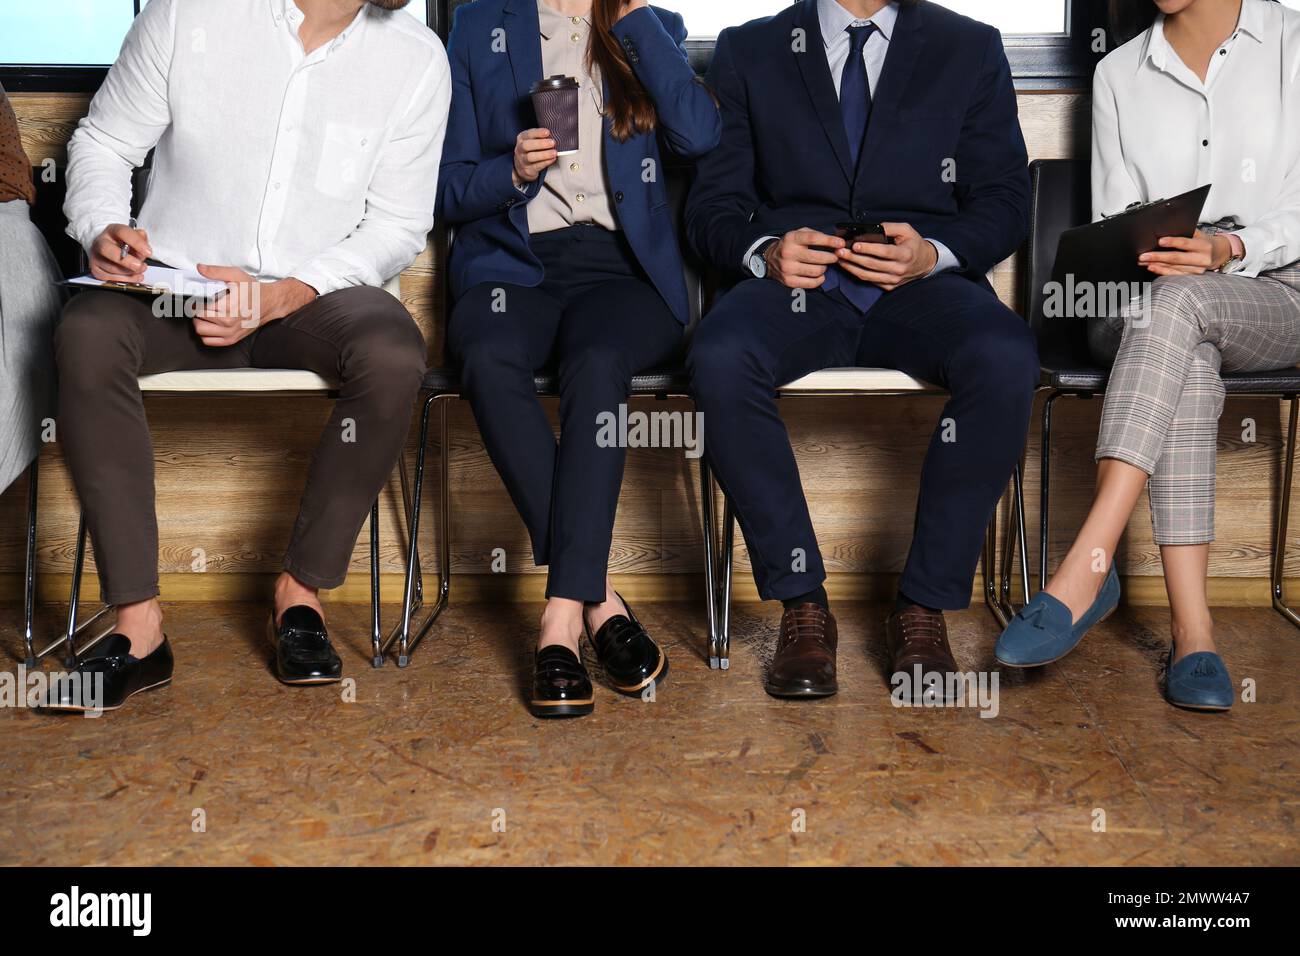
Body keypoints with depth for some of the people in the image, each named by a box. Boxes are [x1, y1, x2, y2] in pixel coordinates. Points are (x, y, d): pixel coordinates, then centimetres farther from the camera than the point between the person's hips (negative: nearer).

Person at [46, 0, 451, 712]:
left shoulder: (416, 59, -1)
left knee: (393, 357, -32)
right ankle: (139, 625, -26)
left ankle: (300, 592, -13)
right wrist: (103, 231, -16)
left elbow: (398, 224, 1)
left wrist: (282, 295, -13)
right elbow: (102, 141, 6)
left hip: (315, 293, 0)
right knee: (87, 333, -31)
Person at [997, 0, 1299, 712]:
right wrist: (1129, 257, -12)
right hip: (1140, 307, 1)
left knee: (1176, 302, -37)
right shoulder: (1119, 74, 15)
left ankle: (1083, 573, -44)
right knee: (1188, 362, -36)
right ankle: (1192, 633, -40)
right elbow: (1113, 226, 11)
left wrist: (1230, 248, -21)